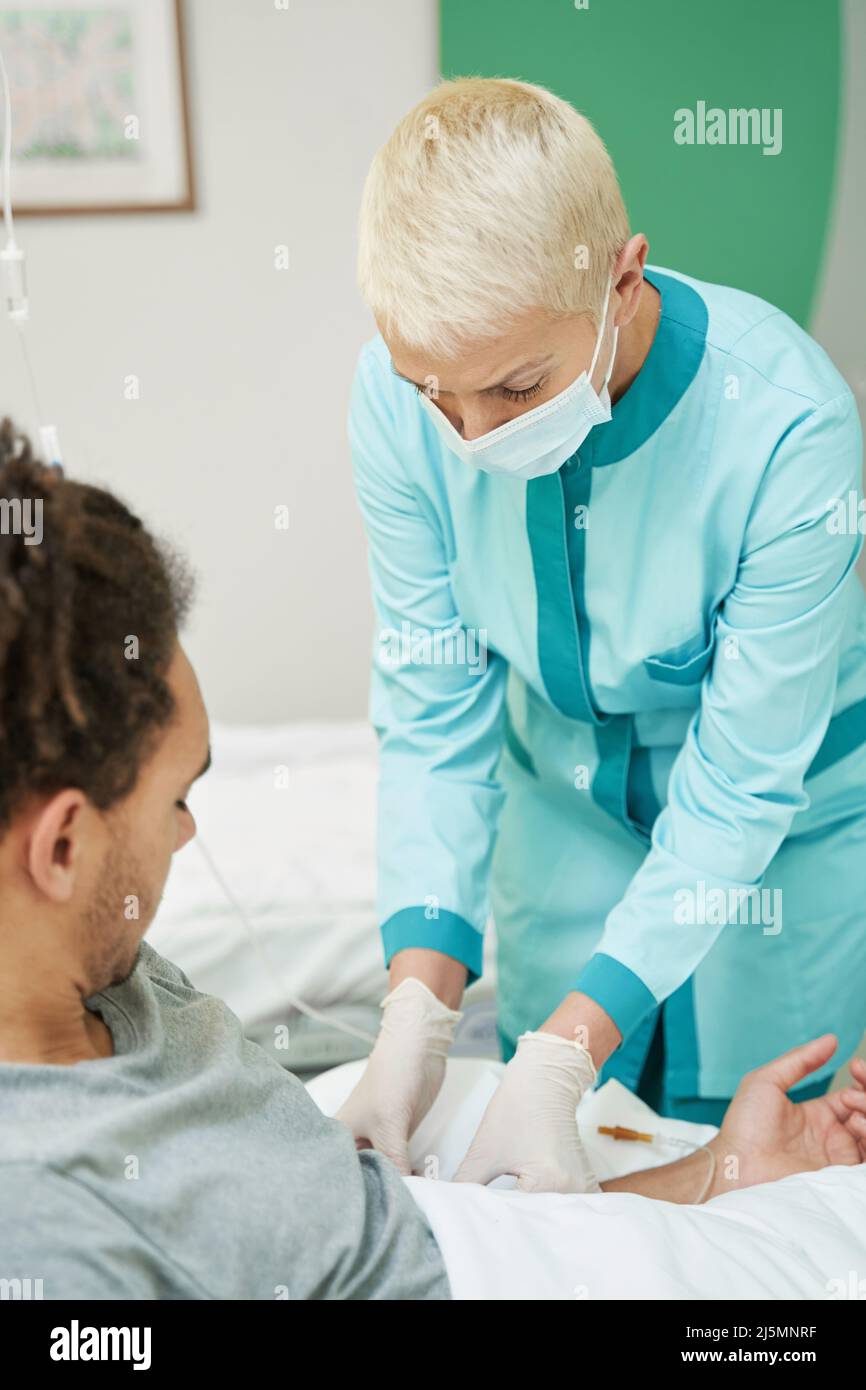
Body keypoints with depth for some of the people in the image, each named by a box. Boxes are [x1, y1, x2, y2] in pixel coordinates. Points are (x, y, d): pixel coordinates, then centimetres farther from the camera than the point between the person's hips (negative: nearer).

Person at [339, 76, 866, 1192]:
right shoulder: (401, 395, -24)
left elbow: (741, 782, -28)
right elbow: (432, 708, -18)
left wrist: (566, 1051, -34)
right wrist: (420, 1007, -28)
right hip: (562, 793, 3)